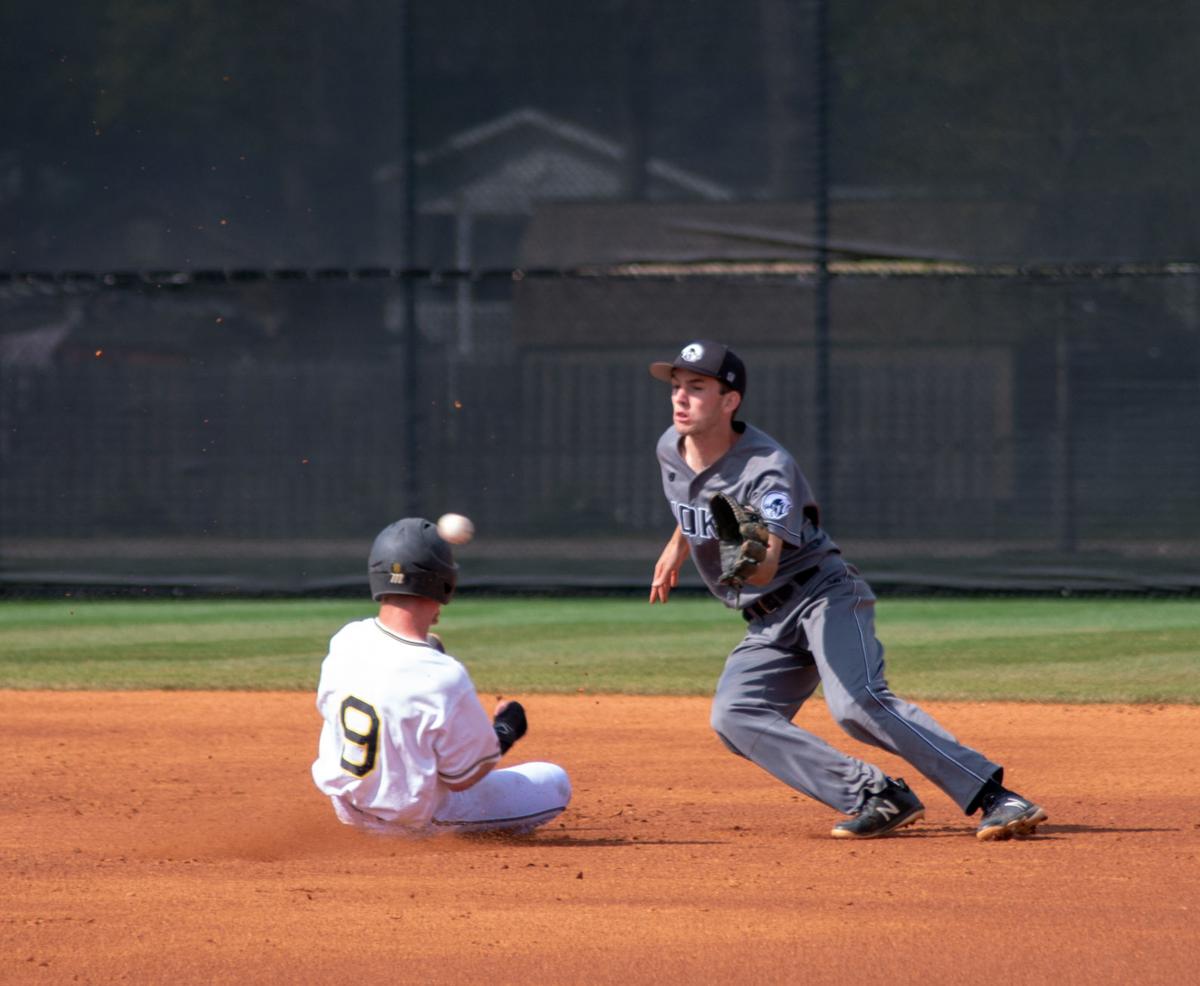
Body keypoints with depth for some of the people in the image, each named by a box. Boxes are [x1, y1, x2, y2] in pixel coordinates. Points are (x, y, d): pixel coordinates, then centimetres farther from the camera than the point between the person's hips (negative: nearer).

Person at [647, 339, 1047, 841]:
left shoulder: (768, 467, -21)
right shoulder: (671, 448, 3)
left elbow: (767, 567, -35)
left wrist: (746, 563, -55)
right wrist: (677, 546, 30)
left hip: (823, 592, -8)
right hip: (768, 624, 8)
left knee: (857, 702, -31)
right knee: (733, 717, -16)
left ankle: (995, 798, -35)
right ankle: (875, 795, -19)